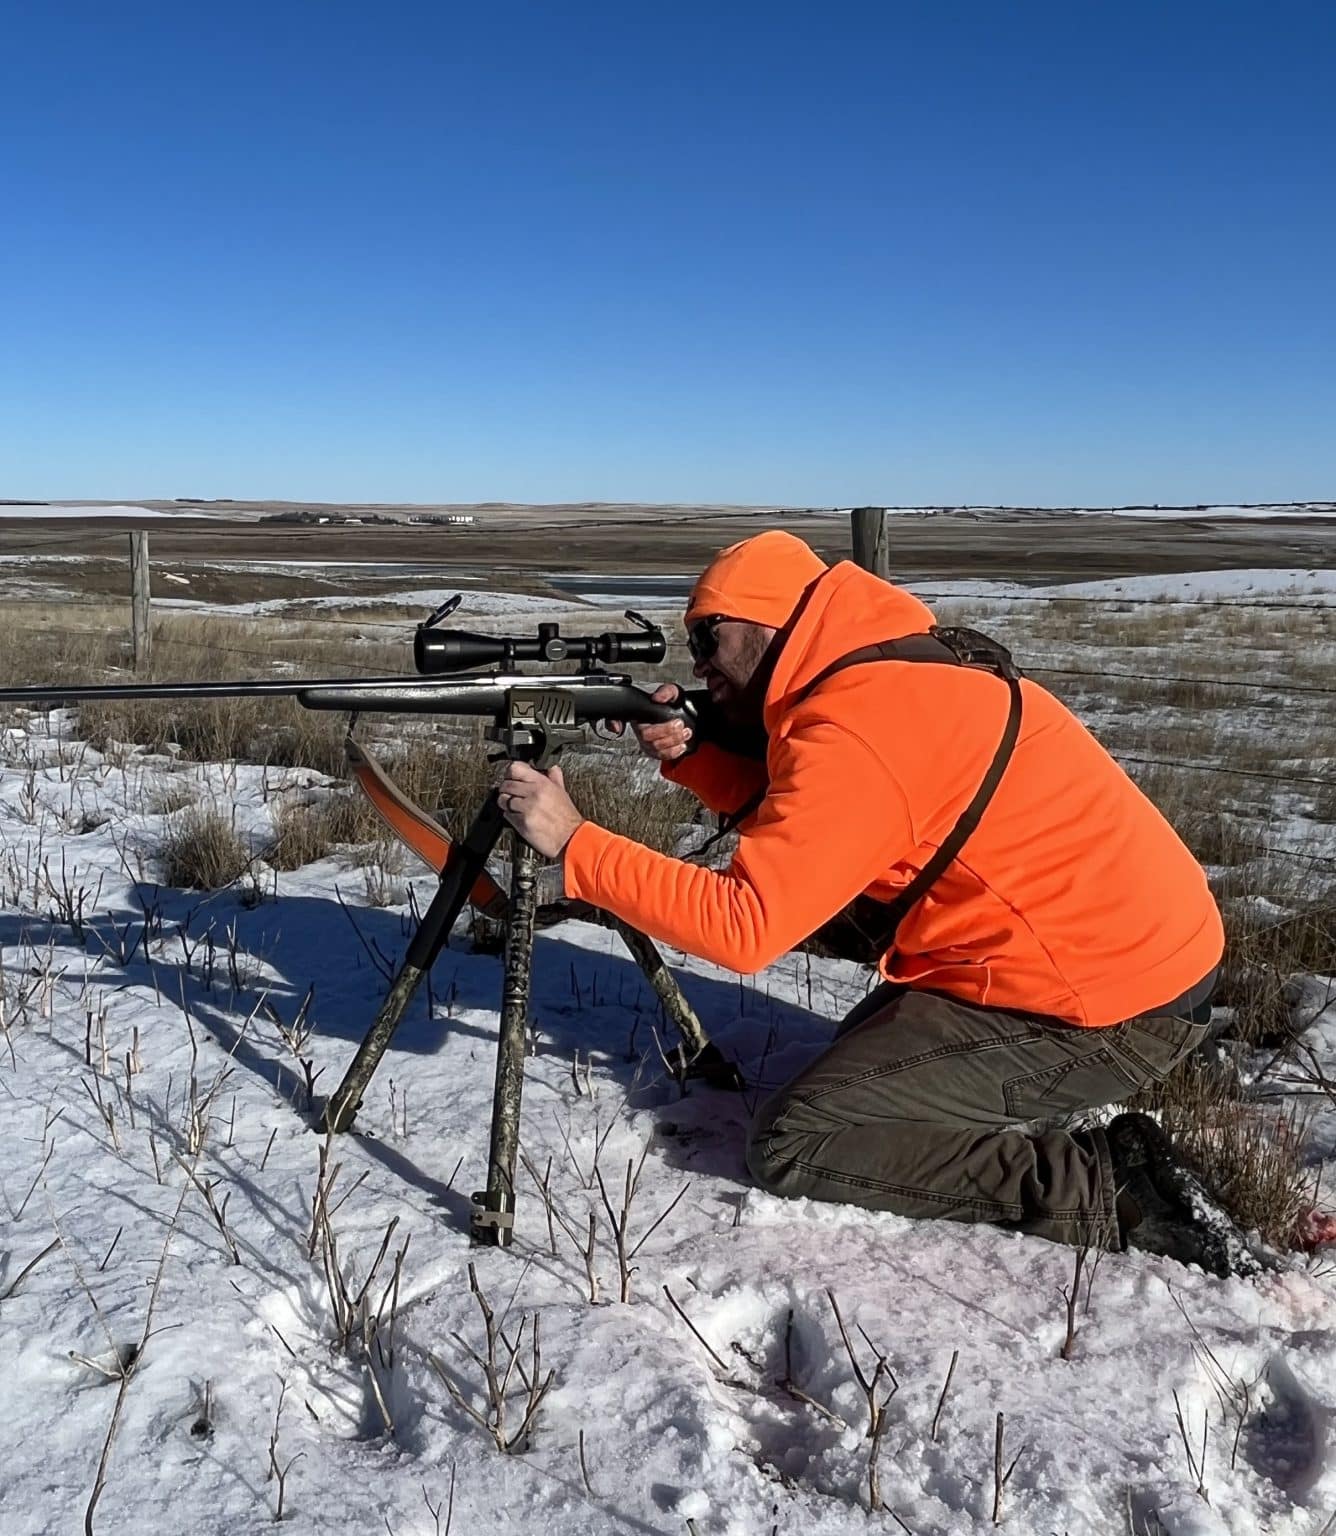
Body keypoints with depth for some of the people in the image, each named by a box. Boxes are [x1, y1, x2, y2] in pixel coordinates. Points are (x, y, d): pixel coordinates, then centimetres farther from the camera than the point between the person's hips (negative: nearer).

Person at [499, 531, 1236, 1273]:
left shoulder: (850, 728, -20)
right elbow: (794, 828, 16)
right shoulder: (885, 677, 9)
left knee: (793, 1143, -6)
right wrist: (695, 756, 1)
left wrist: (573, 842, -19)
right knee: (869, 1051, 27)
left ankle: (1097, 1186, -7)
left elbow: (744, 925, -23)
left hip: (1113, 1007, -10)